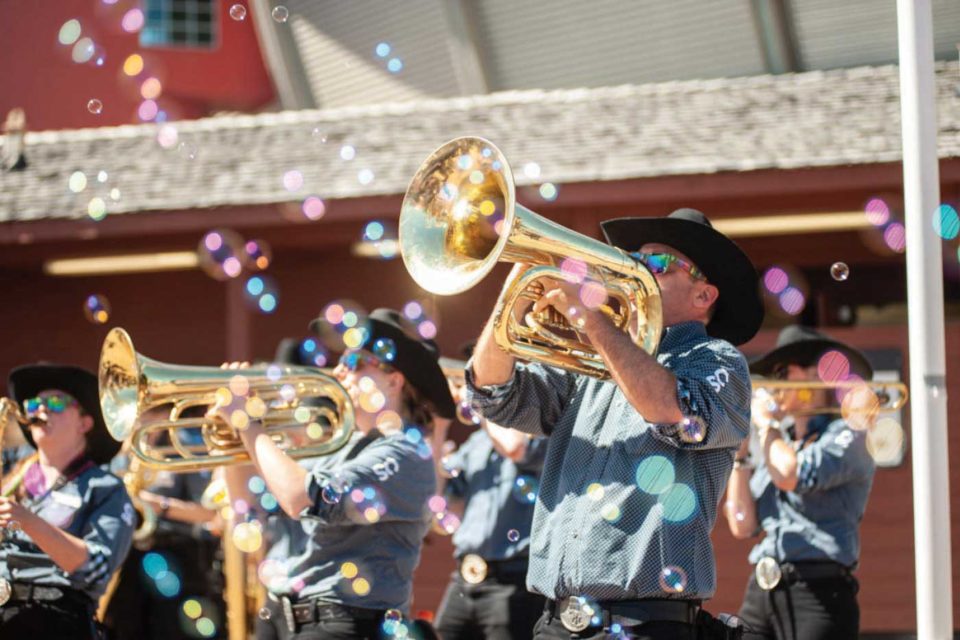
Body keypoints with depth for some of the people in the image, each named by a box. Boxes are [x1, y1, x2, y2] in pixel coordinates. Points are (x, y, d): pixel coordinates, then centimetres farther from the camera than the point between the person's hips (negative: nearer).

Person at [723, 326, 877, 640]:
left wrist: (767, 425, -2)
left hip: (818, 593, -6)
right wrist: (739, 453, 7)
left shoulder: (847, 435, 1)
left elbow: (793, 477, -19)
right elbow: (743, 525, 12)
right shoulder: (779, 446, 20)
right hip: (761, 593, 6)